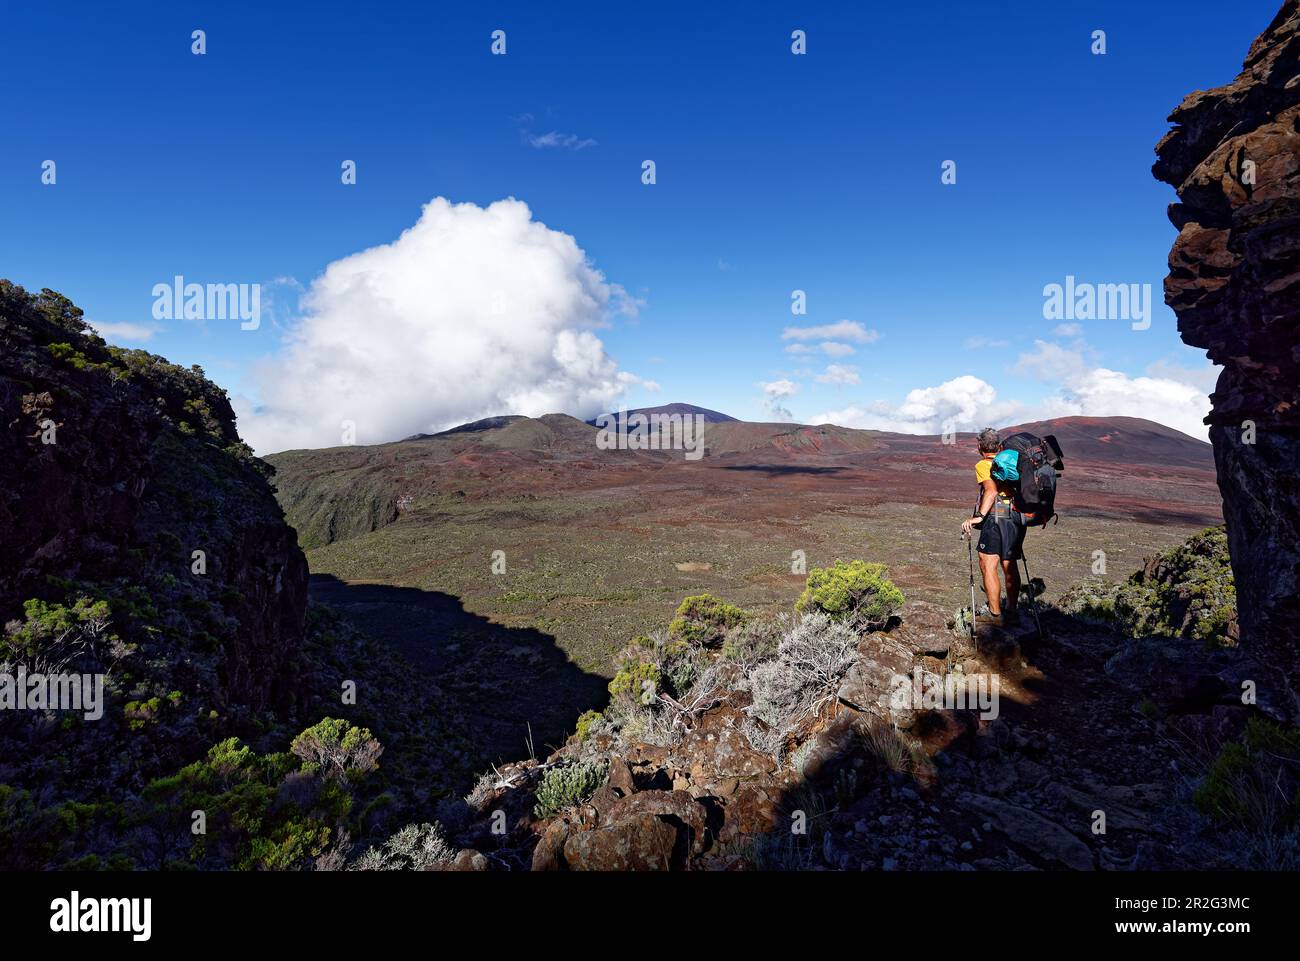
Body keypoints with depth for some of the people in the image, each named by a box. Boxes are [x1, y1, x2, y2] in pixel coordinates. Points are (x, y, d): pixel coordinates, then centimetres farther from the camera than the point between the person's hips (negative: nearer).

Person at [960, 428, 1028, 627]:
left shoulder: (983, 465, 0)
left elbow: (992, 490, -17)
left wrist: (979, 516, -24)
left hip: (997, 518, -7)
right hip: (1018, 518, 7)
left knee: (987, 566, -1)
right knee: (1010, 566, 15)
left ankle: (995, 615, -1)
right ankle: (1012, 613, 20)